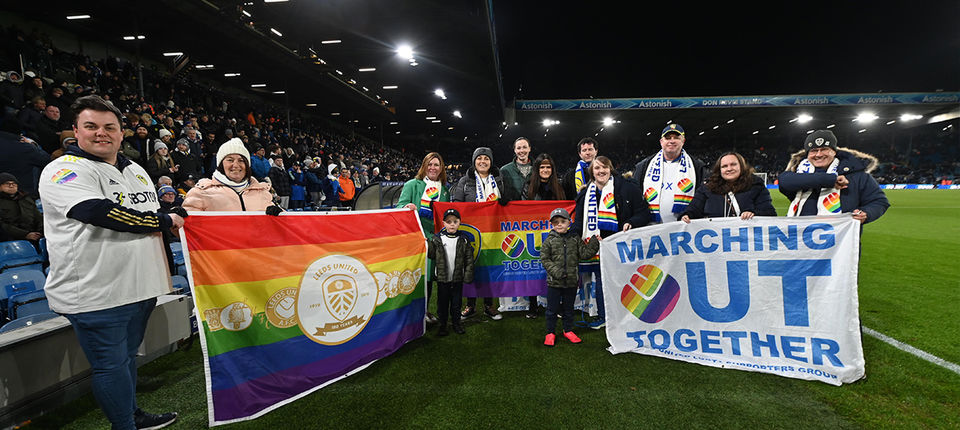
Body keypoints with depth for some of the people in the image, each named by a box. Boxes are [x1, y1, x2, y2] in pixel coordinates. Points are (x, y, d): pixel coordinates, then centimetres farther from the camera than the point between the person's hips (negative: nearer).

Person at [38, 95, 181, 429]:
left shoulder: (135, 170, 15)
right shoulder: (64, 171, -10)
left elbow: (154, 212, 26)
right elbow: (102, 213, -25)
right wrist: (164, 221, -16)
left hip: (140, 286, 8)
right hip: (96, 293, -7)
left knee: (127, 355, 22)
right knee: (111, 365, 5)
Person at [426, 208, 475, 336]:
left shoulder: (464, 240, -2)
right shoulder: (437, 239, -3)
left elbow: (469, 259, 0)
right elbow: (431, 255, -1)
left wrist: (468, 275, -4)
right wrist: (427, 244, -17)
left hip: (458, 279, 0)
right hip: (442, 278, 0)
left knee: (456, 302, 12)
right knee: (442, 302, 10)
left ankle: (456, 323, 30)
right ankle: (442, 324, 26)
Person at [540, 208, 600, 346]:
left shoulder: (575, 238, 3)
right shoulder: (549, 241, -4)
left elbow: (584, 254, 1)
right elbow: (544, 259, -5)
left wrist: (594, 243, -10)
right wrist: (556, 271, -17)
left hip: (572, 281, 2)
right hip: (554, 282, -2)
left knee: (569, 308, 16)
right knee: (552, 308, 7)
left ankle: (568, 330, 33)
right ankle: (550, 333, 21)